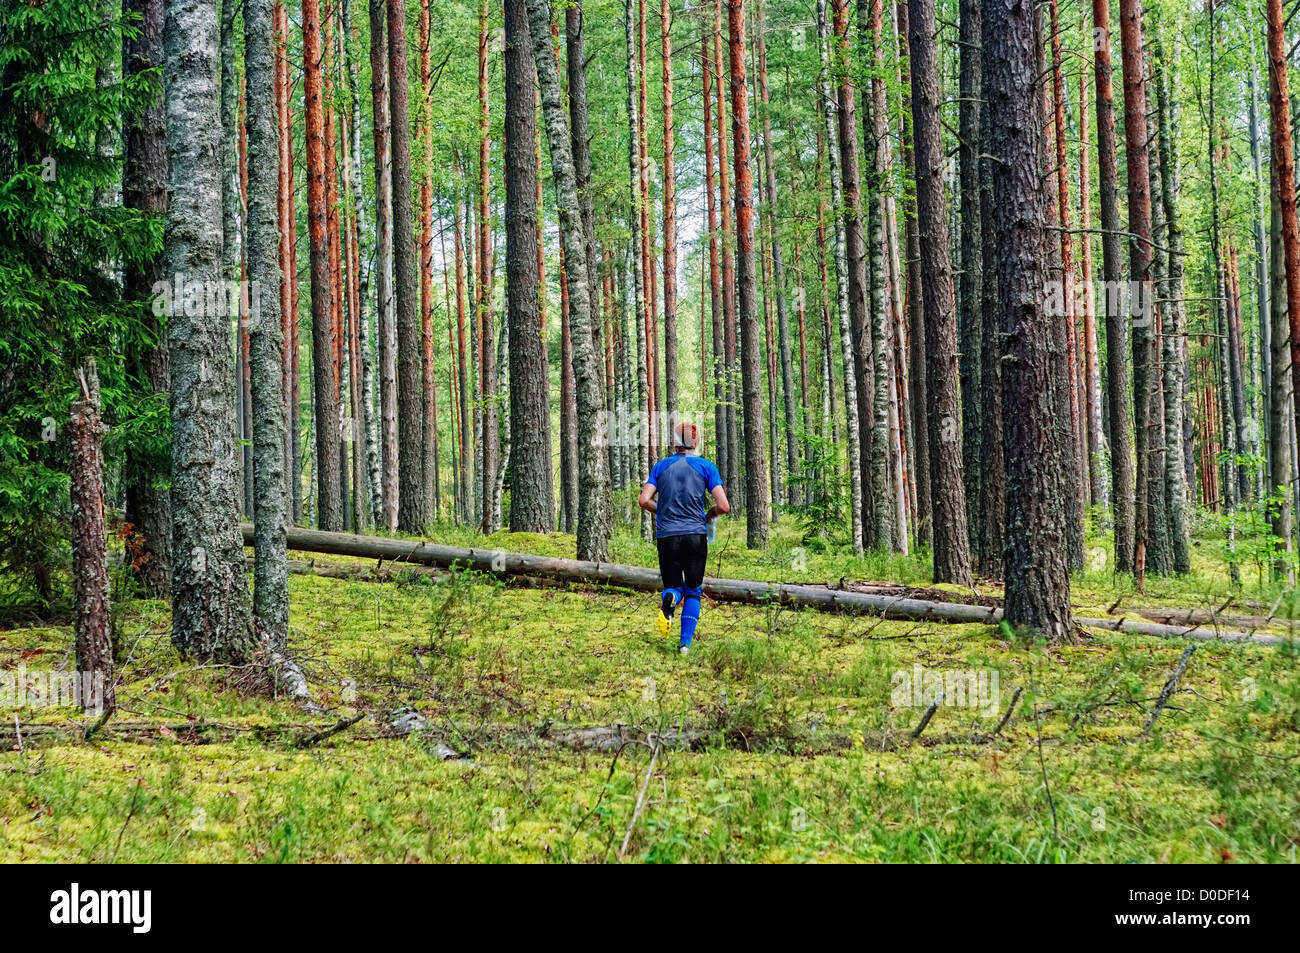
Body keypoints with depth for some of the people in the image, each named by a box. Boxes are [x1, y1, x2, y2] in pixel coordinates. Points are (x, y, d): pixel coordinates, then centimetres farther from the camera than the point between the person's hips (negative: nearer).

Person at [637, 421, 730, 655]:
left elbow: (644, 500, -2)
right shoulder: (706, 466, 1)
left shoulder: (661, 466, 7)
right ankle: (685, 644, 0)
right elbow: (724, 506, -6)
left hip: (667, 536, 1)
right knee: (693, 592, 14)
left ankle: (669, 599, -24)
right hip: (696, 535, -1)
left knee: (673, 588, 14)